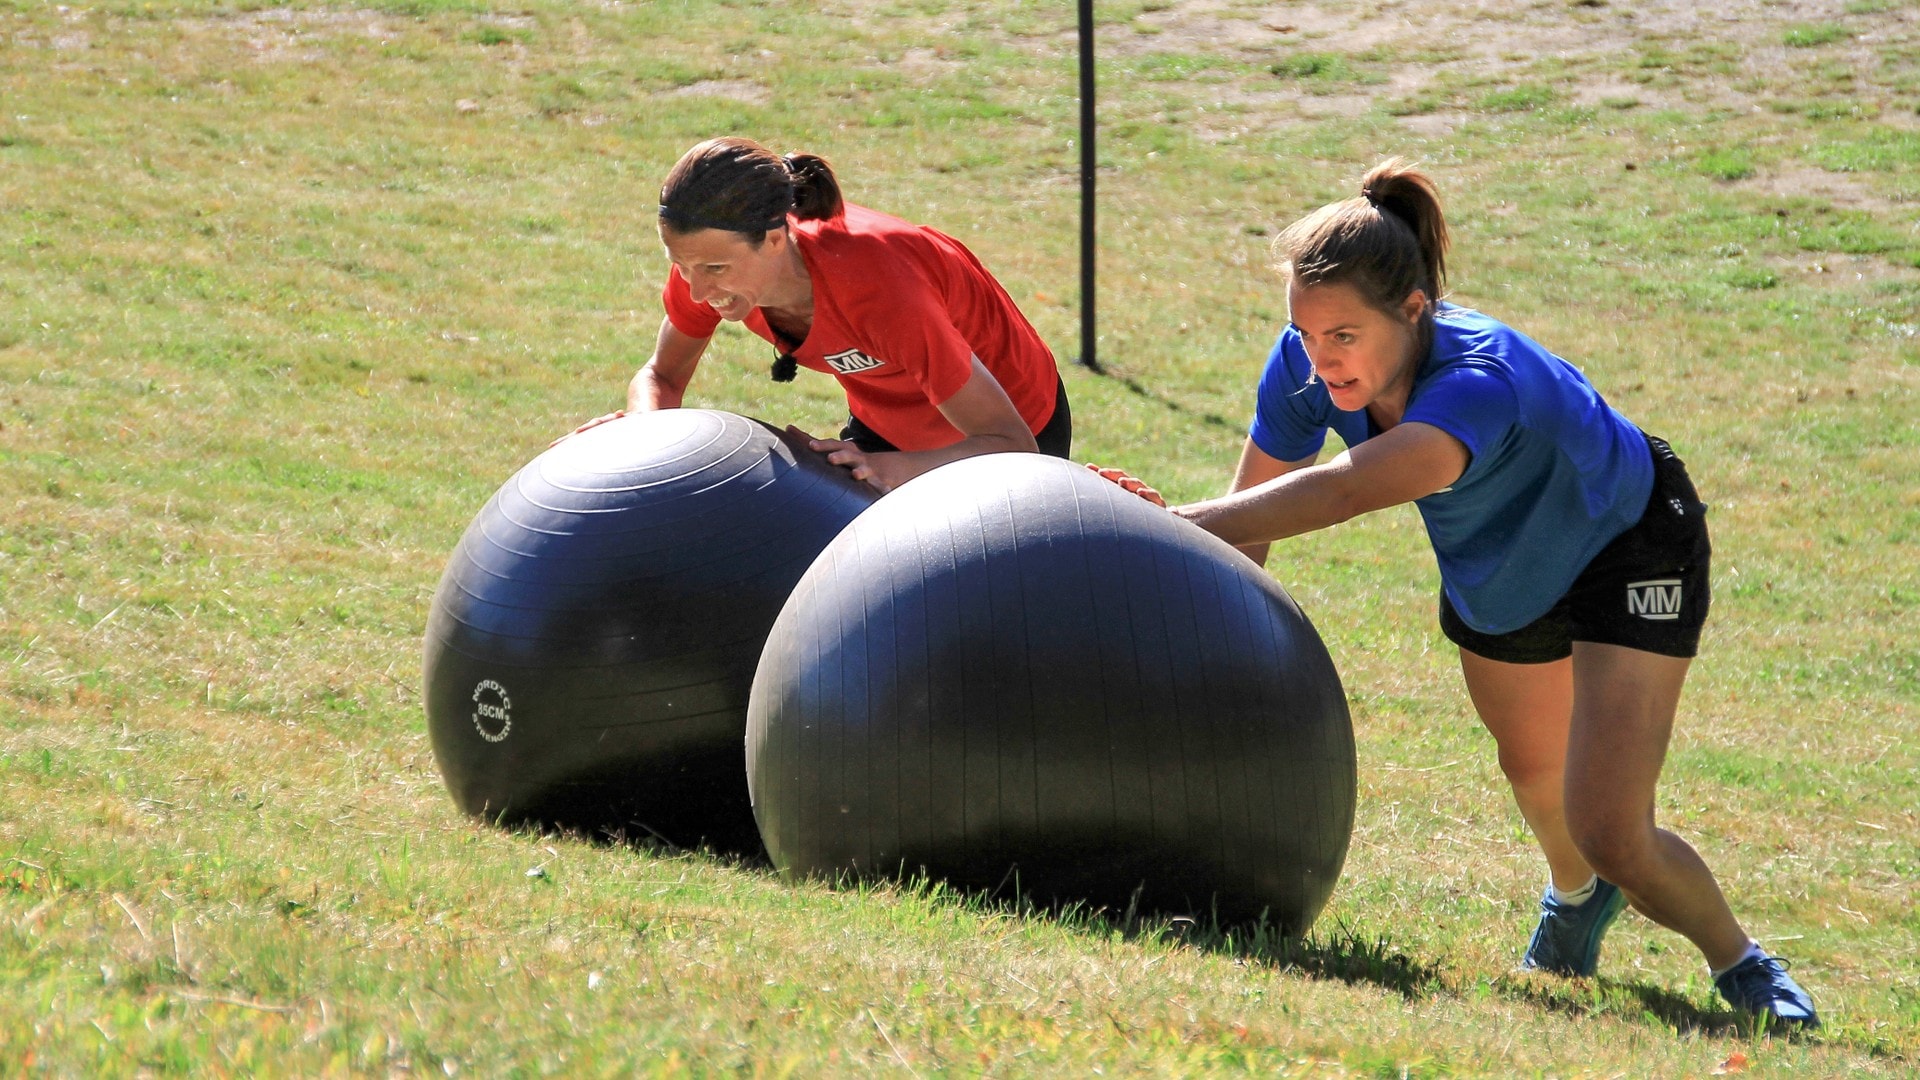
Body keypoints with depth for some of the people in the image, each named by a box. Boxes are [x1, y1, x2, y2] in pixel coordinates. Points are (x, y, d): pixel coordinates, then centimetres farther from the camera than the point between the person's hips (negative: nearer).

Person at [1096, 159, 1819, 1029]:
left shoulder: (1484, 385, -47)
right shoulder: (1306, 365, -27)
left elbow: (1340, 493, -58)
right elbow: (1250, 516, -16)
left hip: (1628, 548, -7)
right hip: (1495, 573, 7)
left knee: (1609, 834, -18)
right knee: (1535, 779, 30)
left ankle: (1744, 969, 10)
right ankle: (1575, 896, 64)